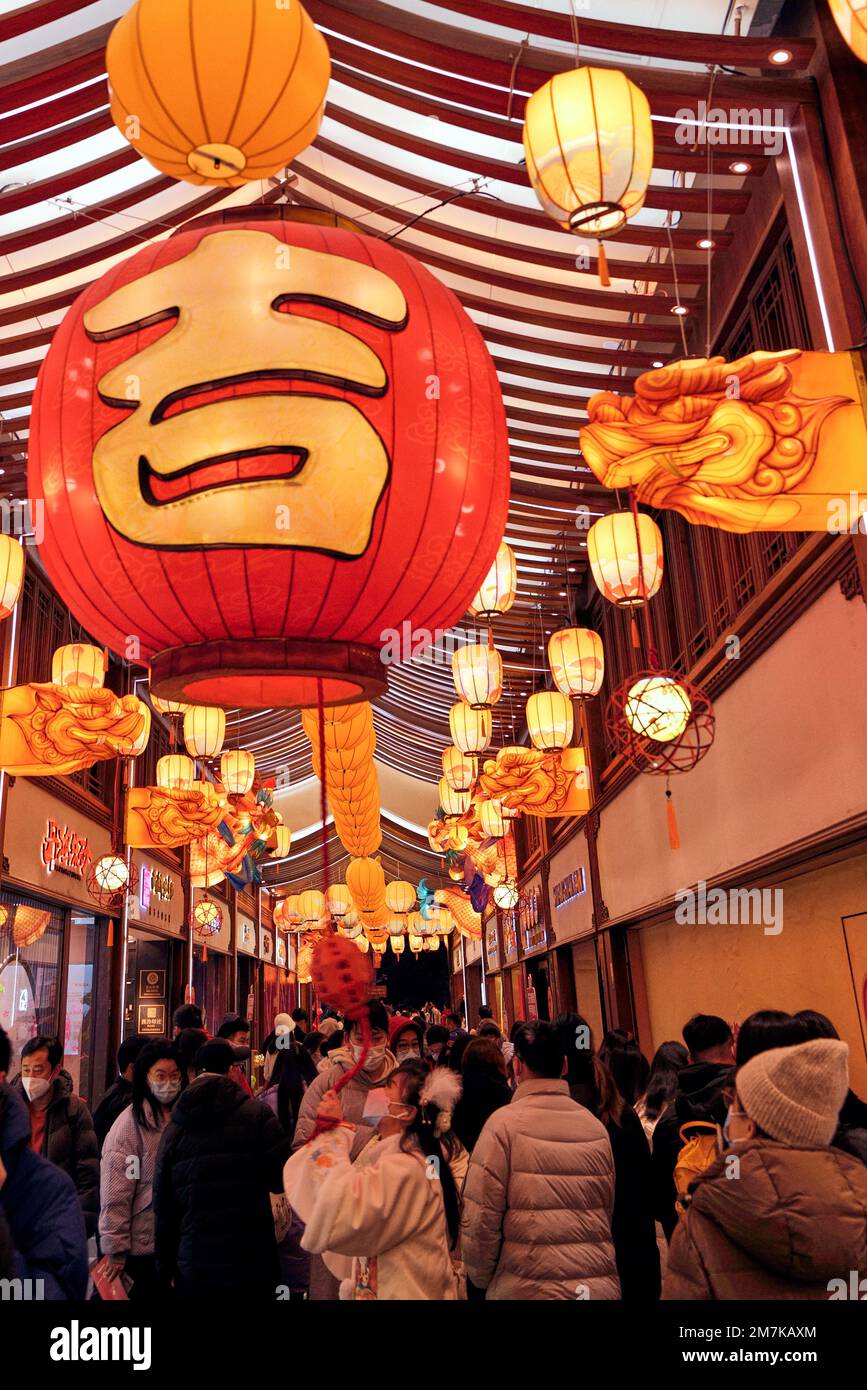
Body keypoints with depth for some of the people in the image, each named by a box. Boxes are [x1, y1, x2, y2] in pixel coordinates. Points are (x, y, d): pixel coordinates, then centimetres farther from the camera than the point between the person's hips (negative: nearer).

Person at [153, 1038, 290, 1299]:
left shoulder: (175, 1127, 0)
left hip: (194, 1263, 3)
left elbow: (163, 1204, 5)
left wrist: (165, 1266, 15)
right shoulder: (258, 1114, -11)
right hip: (252, 1258, -3)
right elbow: (282, 1179, -11)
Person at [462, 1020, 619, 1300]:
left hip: (529, 1287, -4)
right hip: (602, 1285, 4)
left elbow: (480, 1218, -13)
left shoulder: (505, 1123, -12)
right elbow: (607, 1213, 9)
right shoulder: (596, 1126, 1)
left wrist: (481, 1278, 3)